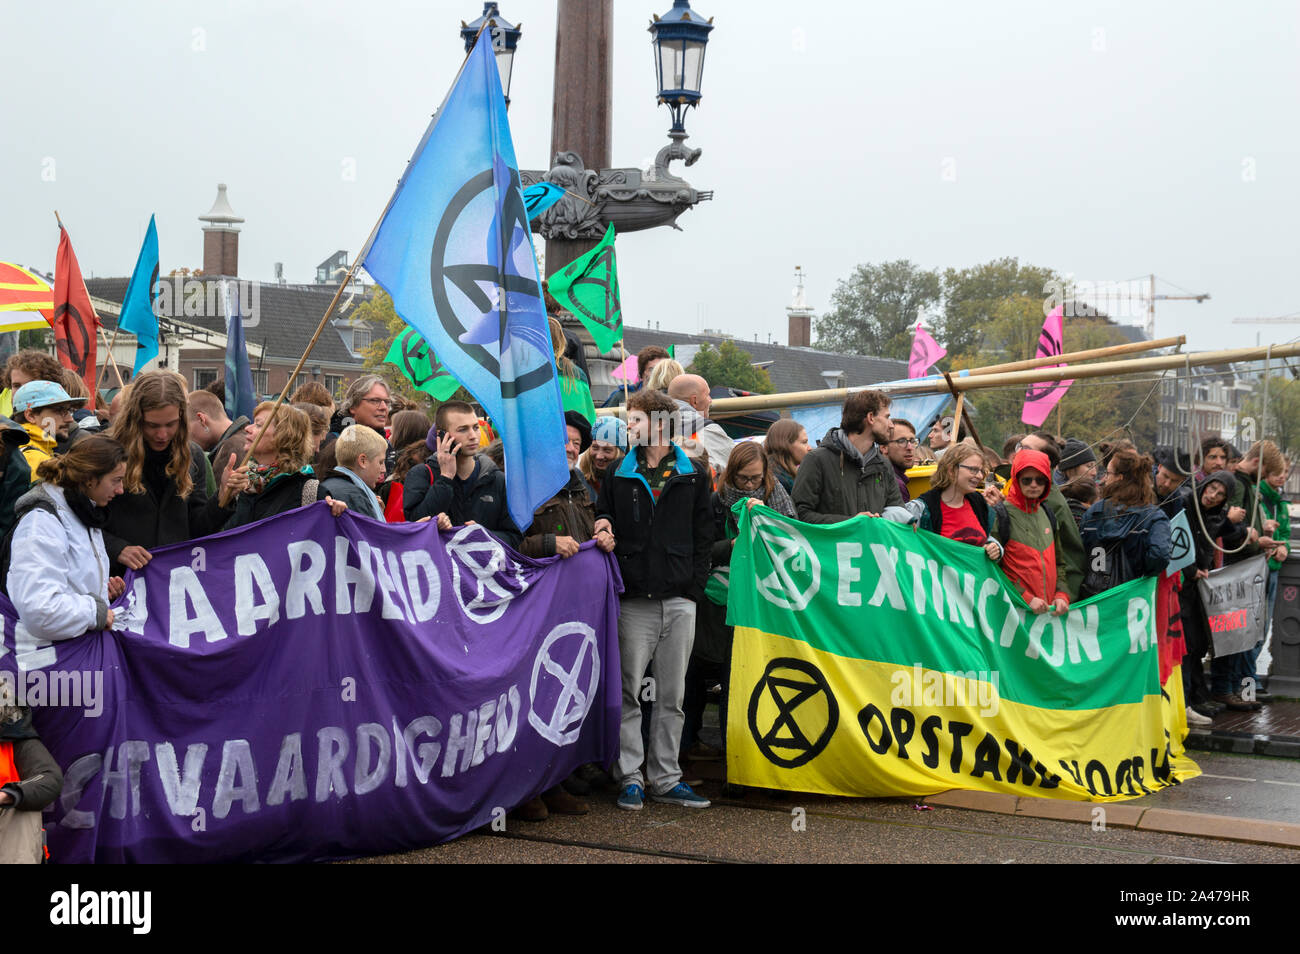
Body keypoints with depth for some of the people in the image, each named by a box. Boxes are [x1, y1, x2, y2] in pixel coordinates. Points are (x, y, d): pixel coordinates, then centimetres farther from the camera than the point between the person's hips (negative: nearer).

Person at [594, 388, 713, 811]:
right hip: (634, 601, 0)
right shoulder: (619, 476, 10)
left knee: (672, 696, 6)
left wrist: (694, 587, 0)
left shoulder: (693, 477, 9)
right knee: (628, 693, -1)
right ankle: (631, 777, 7)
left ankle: (666, 778, 13)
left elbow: (703, 537, 8)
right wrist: (604, 527, -6)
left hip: (679, 602, 0)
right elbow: (604, 521, 17)